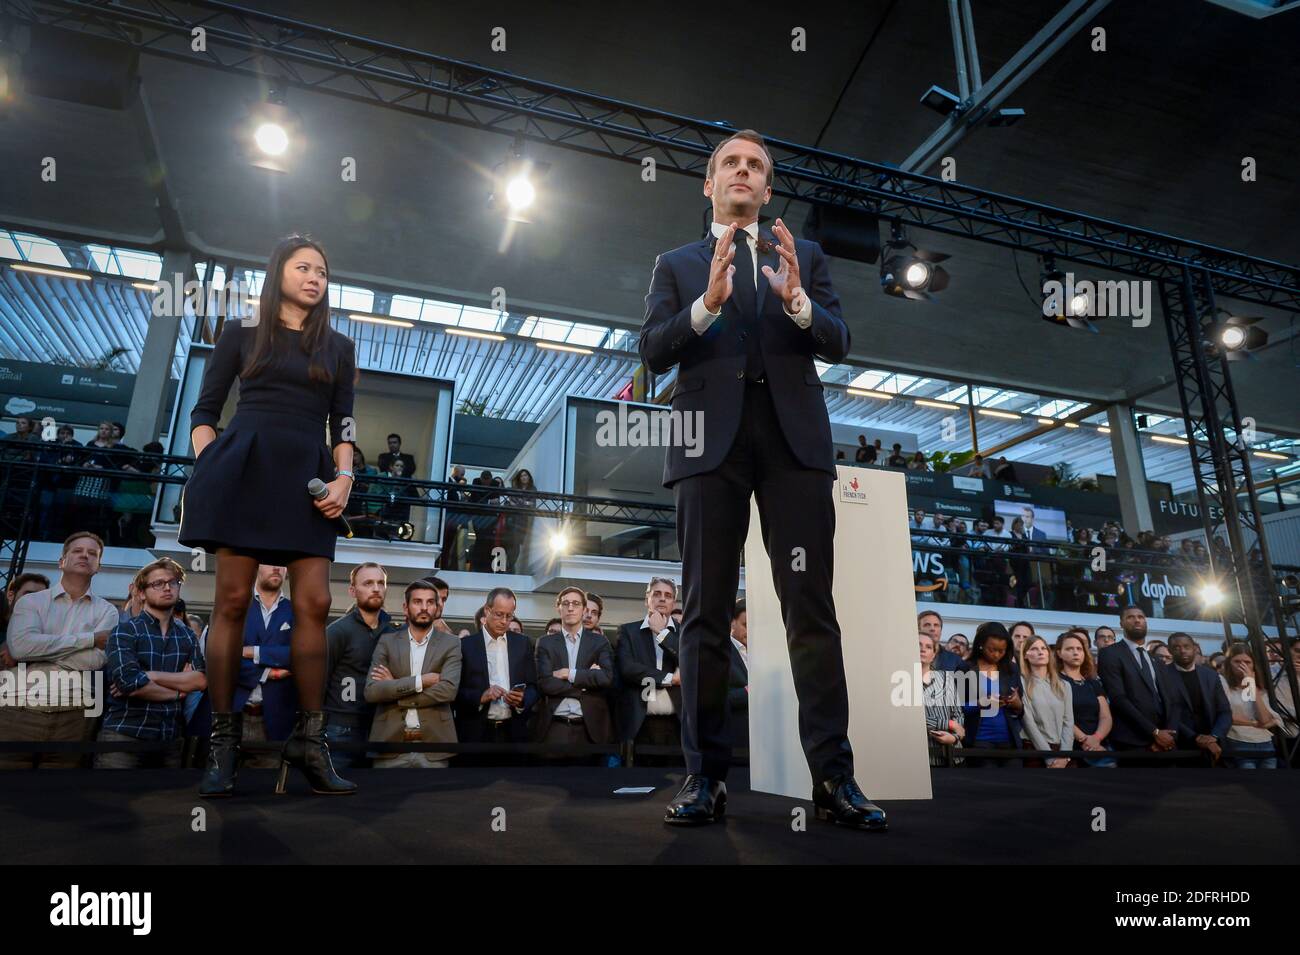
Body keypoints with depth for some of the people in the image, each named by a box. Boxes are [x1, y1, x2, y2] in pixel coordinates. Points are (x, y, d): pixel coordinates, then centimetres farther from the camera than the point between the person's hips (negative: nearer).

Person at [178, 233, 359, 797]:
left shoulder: (339, 347, 17)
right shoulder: (240, 335, 12)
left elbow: (343, 423, 12)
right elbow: (204, 411, 10)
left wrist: (344, 477, -4)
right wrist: (207, 469, -5)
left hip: (308, 478, 2)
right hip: (244, 469, -1)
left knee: (314, 604, -6)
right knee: (232, 600, -3)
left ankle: (309, 738, 2)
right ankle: (223, 738, 6)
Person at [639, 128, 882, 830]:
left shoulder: (804, 256, 21)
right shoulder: (676, 265, 19)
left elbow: (837, 343, 8)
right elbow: (654, 352, 4)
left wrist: (796, 300, -12)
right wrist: (708, 302, -12)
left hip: (793, 436, 1)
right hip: (710, 437, 0)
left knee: (812, 608, -3)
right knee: (706, 612, -1)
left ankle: (833, 777, 3)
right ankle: (706, 776, 6)